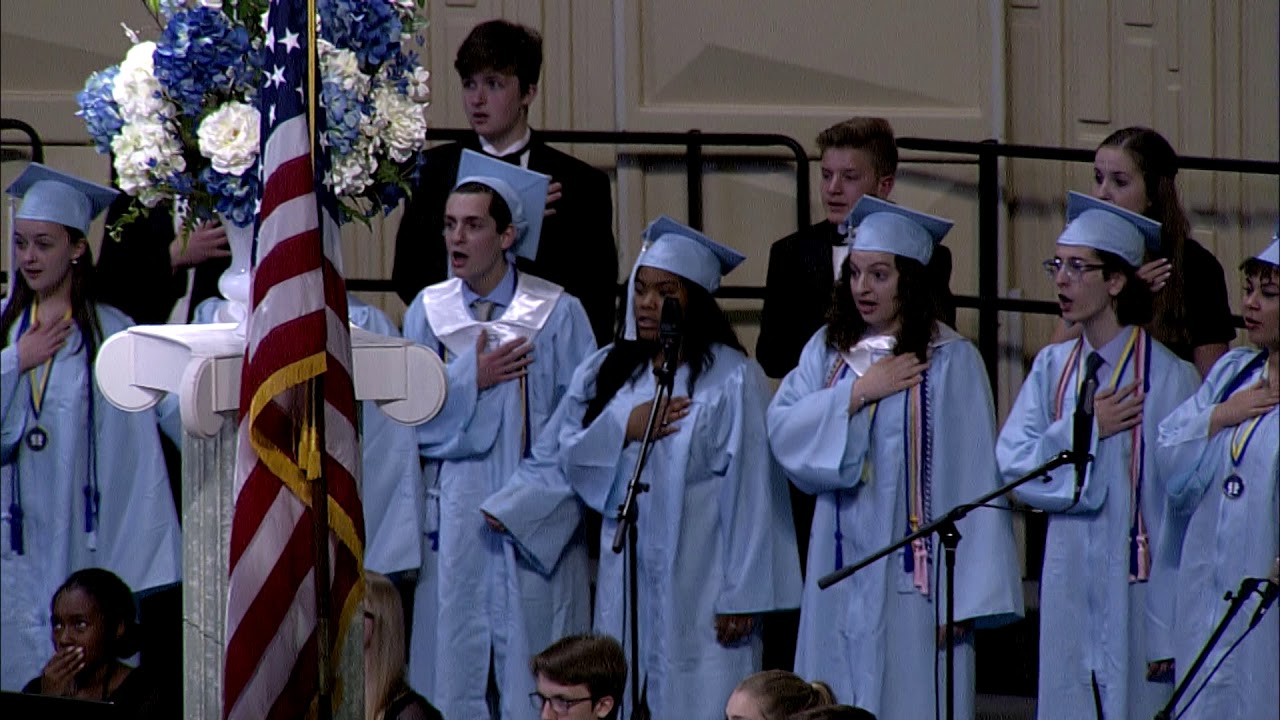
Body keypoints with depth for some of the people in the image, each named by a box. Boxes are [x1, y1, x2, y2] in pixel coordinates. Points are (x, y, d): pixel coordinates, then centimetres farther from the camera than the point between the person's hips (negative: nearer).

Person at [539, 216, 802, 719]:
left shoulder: (732, 379, -6)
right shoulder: (607, 372, 12)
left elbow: (750, 492, -9)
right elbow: (566, 455, 8)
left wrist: (741, 597, -13)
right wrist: (624, 428, -9)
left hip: (697, 593, -5)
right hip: (625, 583, 5)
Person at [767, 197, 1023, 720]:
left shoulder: (951, 360, -5)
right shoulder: (828, 350, 10)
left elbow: (974, 481, -8)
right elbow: (782, 429, -2)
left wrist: (964, 598, -13)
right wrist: (858, 391, -11)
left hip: (912, 576, -4)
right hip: (840, 577, 4)